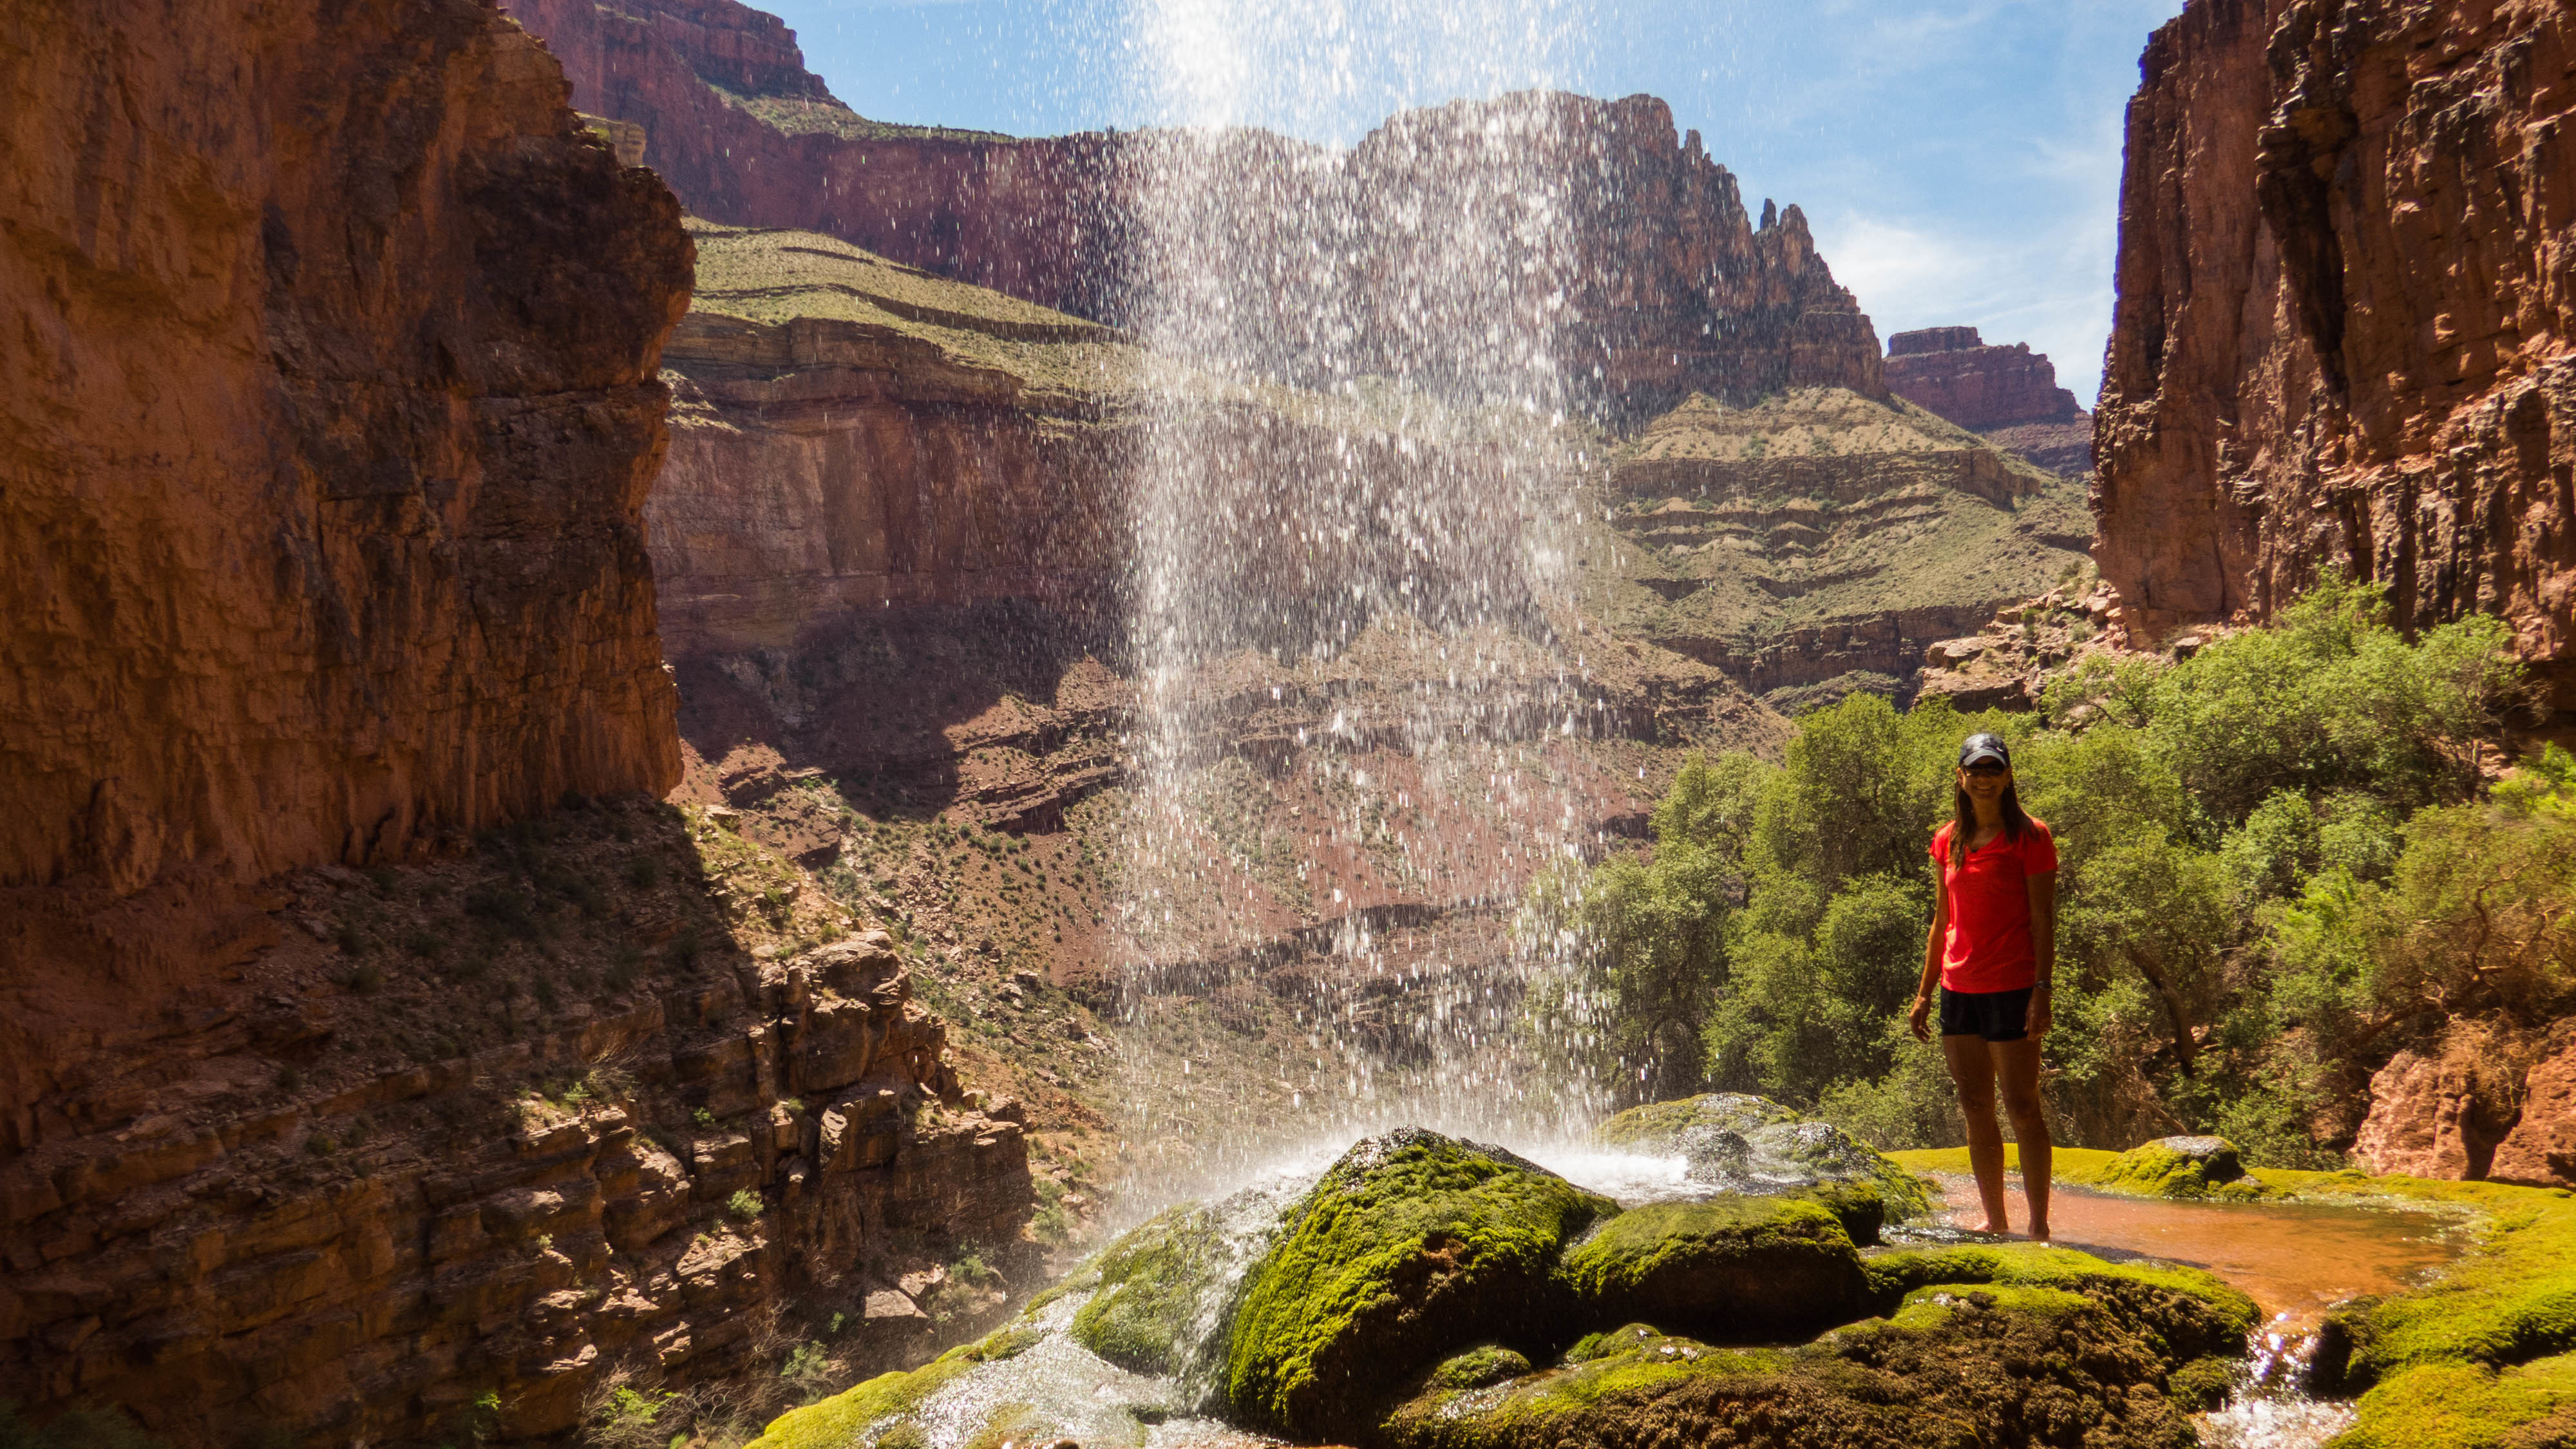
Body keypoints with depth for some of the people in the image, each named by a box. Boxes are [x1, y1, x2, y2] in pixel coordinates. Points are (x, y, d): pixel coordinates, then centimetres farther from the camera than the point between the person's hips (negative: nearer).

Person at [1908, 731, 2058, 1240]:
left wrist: (2043, 991, -15)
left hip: (2012, 988, -6)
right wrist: (1924, 993, 16)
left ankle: (2038, 1226, 4)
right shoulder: (1948, 841, 12)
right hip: (1959, 989, 6)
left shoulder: (2029, 836, -4)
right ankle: (1994, 1222, 18)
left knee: (2021, 1108, -3)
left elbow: (2043, 919, -7)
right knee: (1975, 1108, 9)